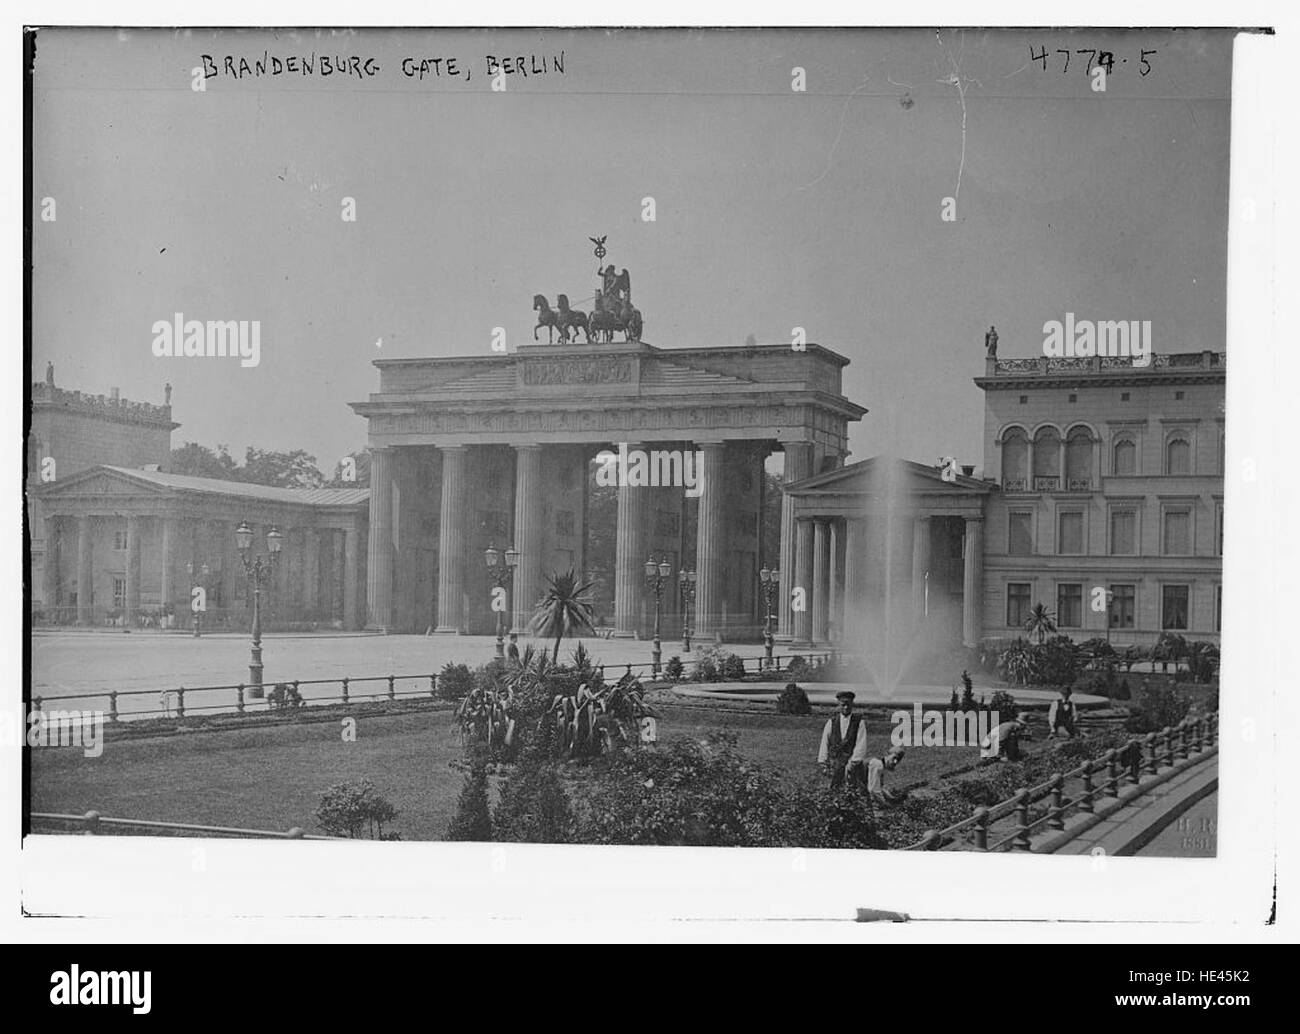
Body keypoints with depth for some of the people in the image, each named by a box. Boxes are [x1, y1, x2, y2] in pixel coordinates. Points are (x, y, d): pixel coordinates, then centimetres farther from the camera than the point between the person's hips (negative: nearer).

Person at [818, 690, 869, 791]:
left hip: (853, 760, -1)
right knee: (834, 790, -4)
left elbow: (861, 744, -4)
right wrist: (823, 762, 0)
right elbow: (824, 742, 8)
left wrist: (853, 762, -14)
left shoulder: (858, 722, 4)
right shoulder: (831, 722, 9)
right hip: (834, 759, 1)